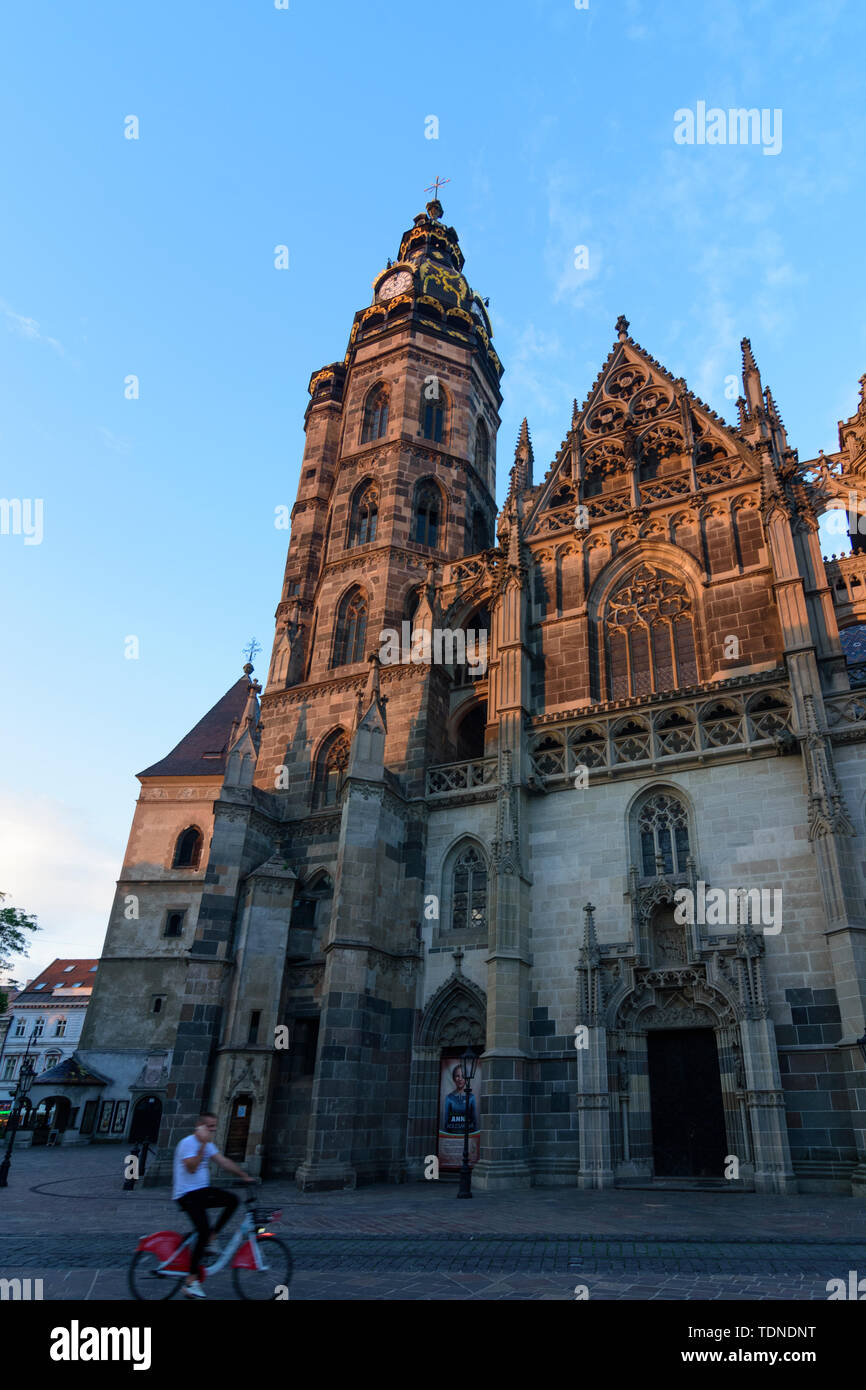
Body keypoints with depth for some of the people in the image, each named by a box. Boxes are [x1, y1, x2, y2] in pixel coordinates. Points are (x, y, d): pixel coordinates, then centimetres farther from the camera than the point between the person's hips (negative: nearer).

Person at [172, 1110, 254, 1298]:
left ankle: (209, 1242, 3)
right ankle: (191, 1280, -10)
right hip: (187, 1194, -8)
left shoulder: (208, 1144, 10)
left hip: (202, 1190, 8)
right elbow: (192, 1167, -30)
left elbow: (224, 1162, 9)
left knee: (232, 1199, -6)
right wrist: (203, 1144, -34)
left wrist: (244, 1176, 3)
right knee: (203, 1231, -18)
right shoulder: (188, 1143, -16)